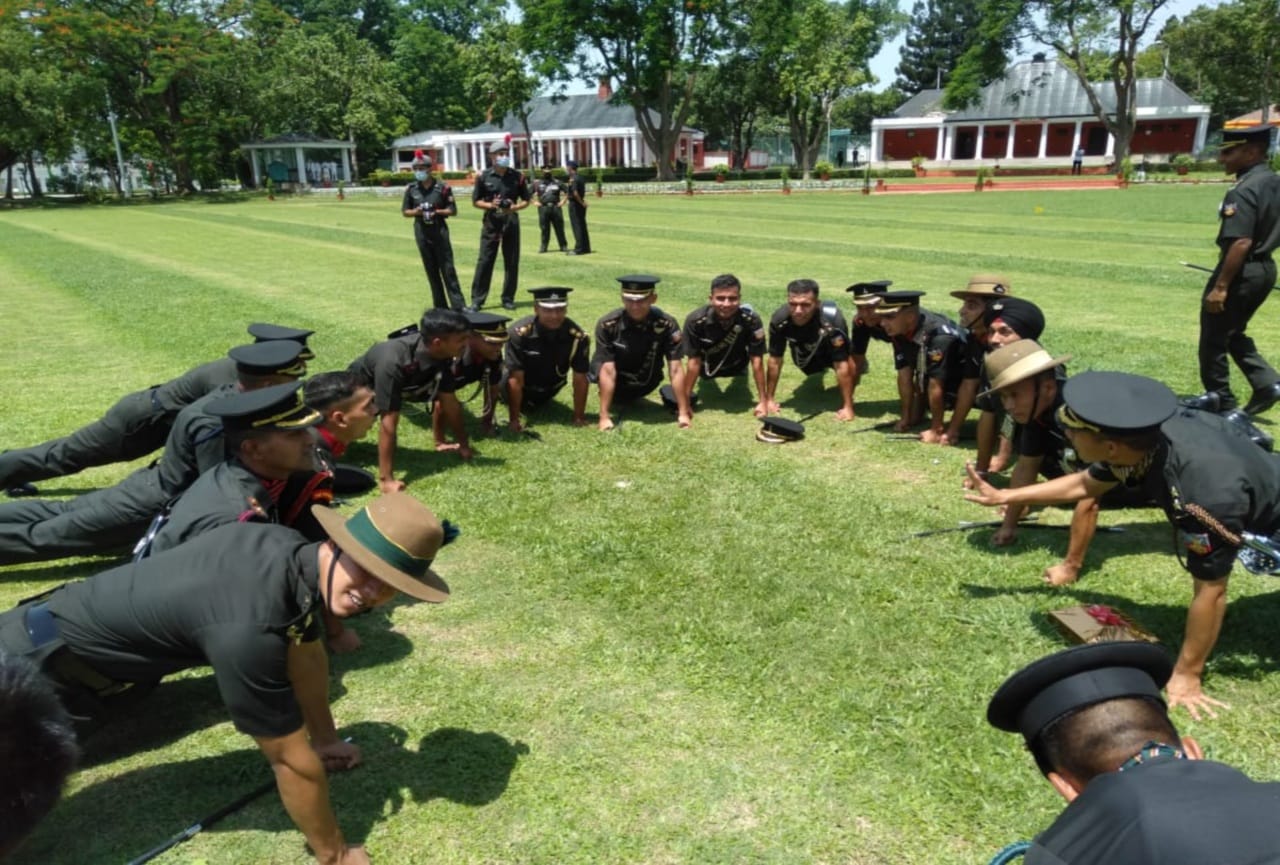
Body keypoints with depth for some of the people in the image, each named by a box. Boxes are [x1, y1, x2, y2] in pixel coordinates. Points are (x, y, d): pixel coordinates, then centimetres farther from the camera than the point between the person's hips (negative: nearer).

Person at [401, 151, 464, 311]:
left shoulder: (442, 187, -4)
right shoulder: (411, 189, 4)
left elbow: (453, 210, -1)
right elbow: (404, 212, 10)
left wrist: (437, 211, -16)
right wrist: (415, 212, -11)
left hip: (439, 230, -3)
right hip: (421, 232, 3)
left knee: (448, 269, -5)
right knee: (431, 270, 7)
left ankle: (458, 305, -3)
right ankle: (440, 306, 15)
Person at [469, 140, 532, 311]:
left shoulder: (517, 176, 3)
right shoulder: (484, 176, 1)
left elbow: (526, 200, 9)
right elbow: (475, 201, 5)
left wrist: (515, 207, -10)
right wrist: (489, 205, -13)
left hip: (511, 221, 2)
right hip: (491, 222, -1)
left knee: (512, 262, 5)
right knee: (485, 260, -3)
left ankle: (508, 298, 16)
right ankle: (477, 300, 2)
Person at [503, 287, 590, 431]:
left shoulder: (578, 336, -31)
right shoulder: (519, 332, -37)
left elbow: (580, 379, -21)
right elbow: (516, 379, -33)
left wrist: (579, 416, -19)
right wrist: (514, 419, -30)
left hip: (551, 389, 3)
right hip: (524, 386, -3)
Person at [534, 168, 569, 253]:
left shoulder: (557, 183, 11)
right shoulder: (537, 184, 10)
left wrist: (563, 201, 3)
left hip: (556, 207, 0)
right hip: (543, 208, 0)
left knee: (559, 228, 0)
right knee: (544, 229, 0)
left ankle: (563, 246, 6)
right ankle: (543, 246, 8)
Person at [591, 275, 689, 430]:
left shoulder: (667, 324, -25)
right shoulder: (607, 324, -27)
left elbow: (675, 369, -24)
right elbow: (608, 370, -29)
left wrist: (683, 414, -27)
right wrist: (604, 417, -33)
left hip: (645, 385, 2)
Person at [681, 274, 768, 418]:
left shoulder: (751, 320, -35)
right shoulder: (695, 320, -36)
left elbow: (756, 360, -26)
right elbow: (693, 361, -27)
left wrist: (763, 401, -24)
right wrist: (686, 402, -25)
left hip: (736, 365, 0)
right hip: (707, 365, 0)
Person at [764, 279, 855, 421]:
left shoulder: (832, 322, -44)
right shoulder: (779, 320, -36)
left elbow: (841, 366, -40)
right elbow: (775, 361, -25)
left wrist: (847, 407, -39)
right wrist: (769, 399, -20)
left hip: (831, 350, -2)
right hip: (803, 349, 3)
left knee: (850, 366, -22)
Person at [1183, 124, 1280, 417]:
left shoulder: (1244, 191, -21)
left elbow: (1241, 242, -27)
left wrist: (1220, 286, -25)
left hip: (1242, 272, -9)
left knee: (1214, 337, 7)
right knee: (1233, 333, 23)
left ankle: (1220, 399, 18)